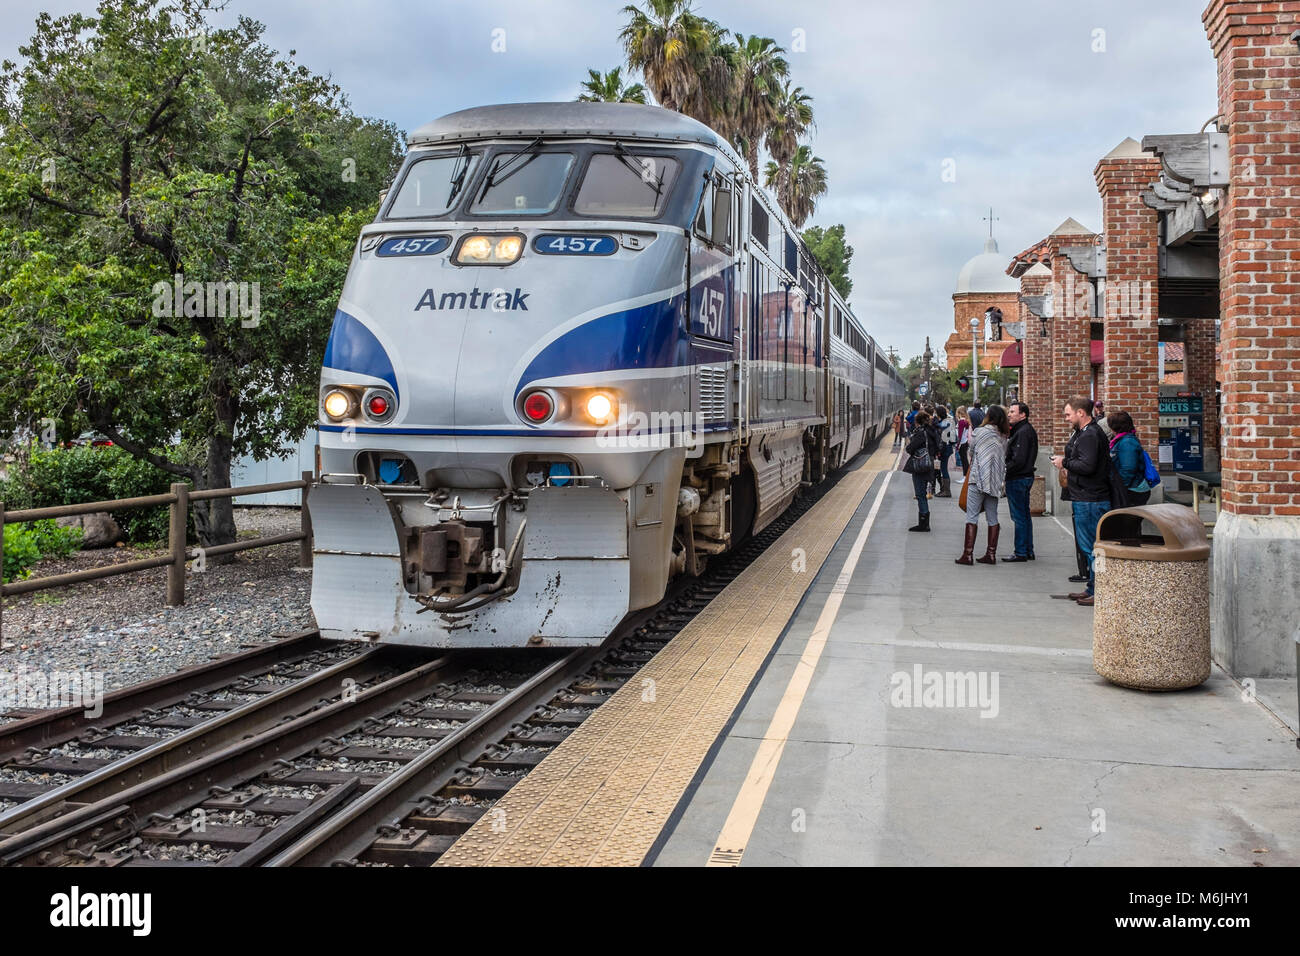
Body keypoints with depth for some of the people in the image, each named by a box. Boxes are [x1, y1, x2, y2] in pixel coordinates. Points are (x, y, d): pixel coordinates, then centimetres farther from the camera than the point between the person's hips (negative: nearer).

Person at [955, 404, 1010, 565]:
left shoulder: (978, 432, -6)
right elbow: (1004, 459, 12)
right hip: (995, 481, 5)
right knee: (992, 518, 9)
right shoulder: (1003, 437, 7)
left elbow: (971, 452, 7)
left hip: (978, 479, -5)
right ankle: (991, 554, 11)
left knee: (972, 516, -4)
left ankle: (968, 554, -8)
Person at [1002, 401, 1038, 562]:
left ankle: (1021, 553, -1)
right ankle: (1028, 551, 21)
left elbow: (1018, 460, -24)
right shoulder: (1026, 430, 15)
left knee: (1019, 517, -5)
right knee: (1025, 516, 15)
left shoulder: (1023, 432, -18)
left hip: (1017, 479, -11)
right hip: (1025, 477, 11)